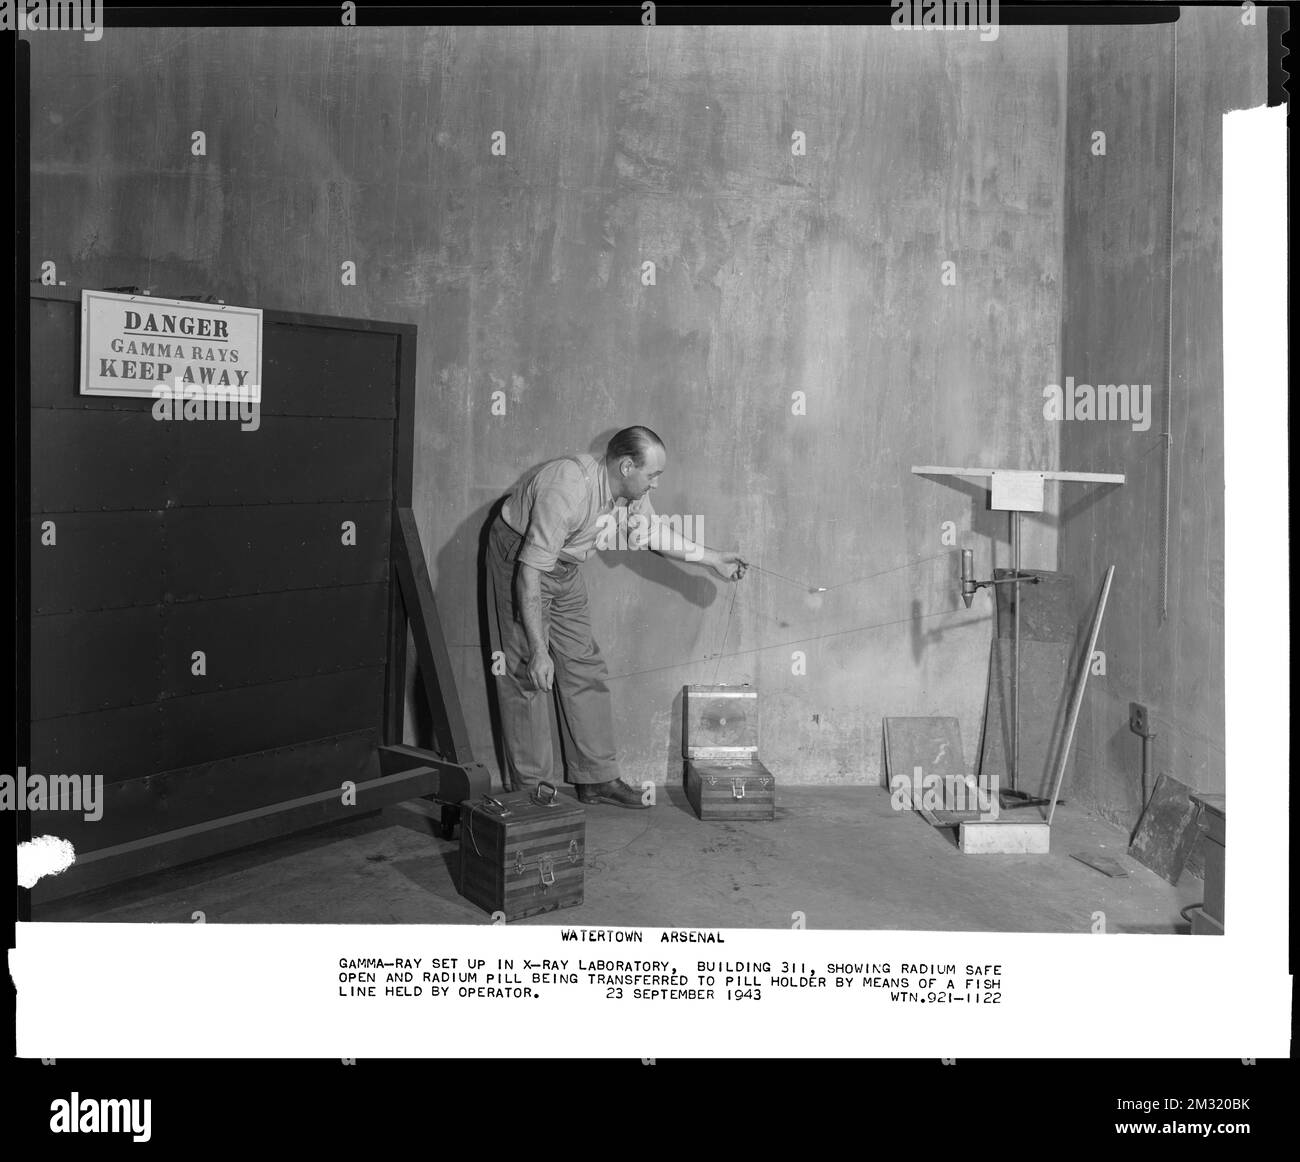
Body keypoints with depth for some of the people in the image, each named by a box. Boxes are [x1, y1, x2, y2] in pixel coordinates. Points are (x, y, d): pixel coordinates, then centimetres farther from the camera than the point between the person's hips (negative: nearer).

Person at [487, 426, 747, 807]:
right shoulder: (569, 489, -36)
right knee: (528, 674, -9)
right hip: (517, 559, -8)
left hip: (565, 567, 8)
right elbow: (530, 573, -35)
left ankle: (598, 779, 13)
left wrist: (714, 559, 15)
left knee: (584, 669, 6)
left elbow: (654, 534, 13)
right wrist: (538, 650, -36)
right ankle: (529, 787, 0)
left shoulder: (632, 494, -10)